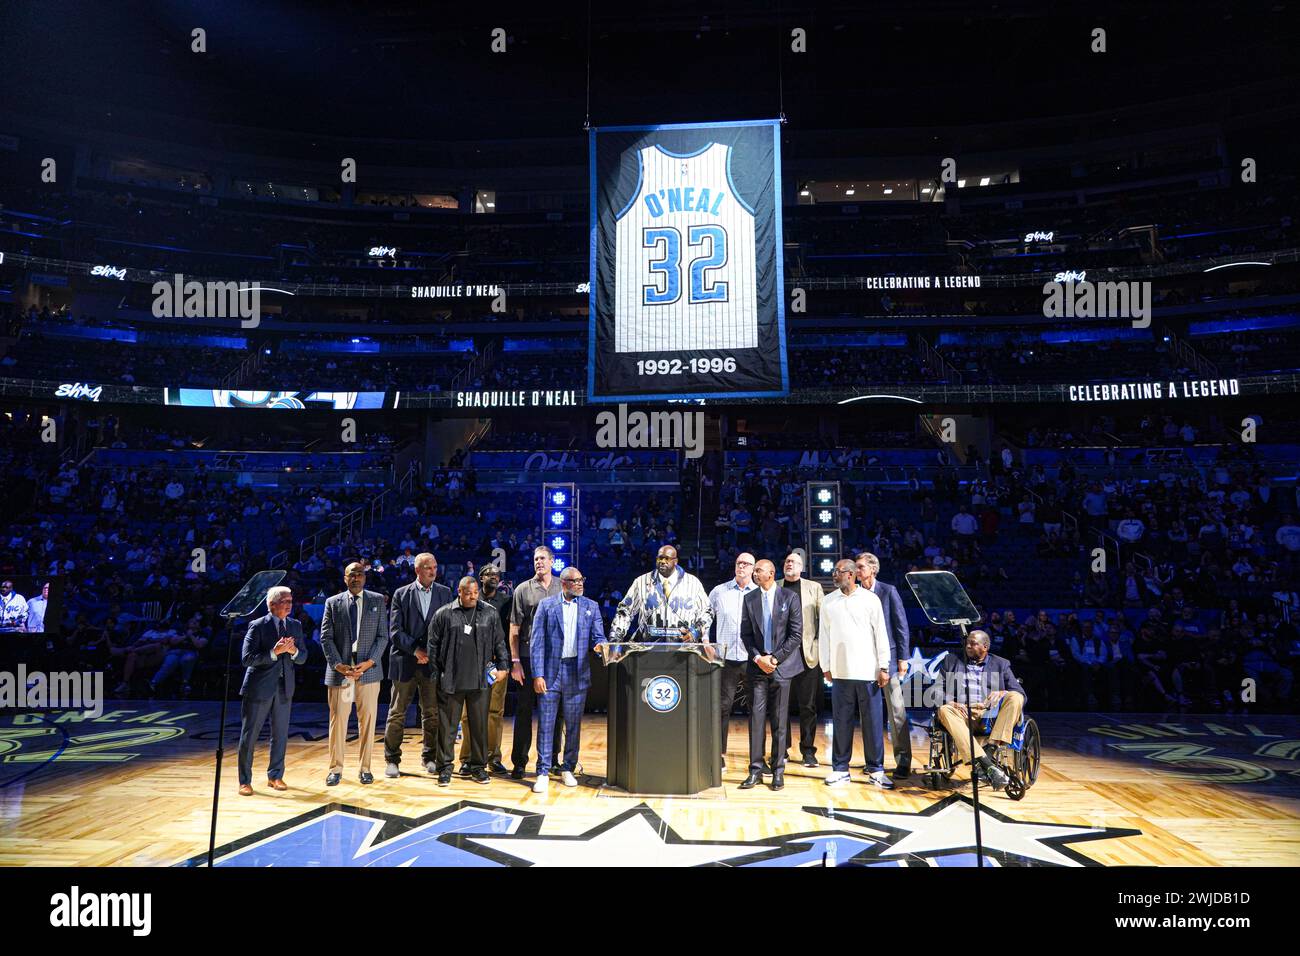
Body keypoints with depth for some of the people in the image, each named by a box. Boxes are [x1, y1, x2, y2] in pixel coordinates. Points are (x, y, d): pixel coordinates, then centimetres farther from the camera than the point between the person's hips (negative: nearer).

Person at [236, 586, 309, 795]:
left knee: (280, 734, 12)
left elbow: (303, 658, 6)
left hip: (284, 688, 5)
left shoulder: (296, 626, 7)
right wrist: (274, 652, -25)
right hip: (259, 687, -5)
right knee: (249, 735, 4)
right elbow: (247, 658, -15)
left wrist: (293, 650, -15)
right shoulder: (257, 626, -8)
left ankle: (275, 776, 26)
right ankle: (245, 781, 16)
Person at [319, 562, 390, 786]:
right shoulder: (333, 603, 8)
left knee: (367, 720, 3)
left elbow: (383, 636, 4)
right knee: (337, 719, 2)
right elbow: (326, 637, 3)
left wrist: (369, 662, -9)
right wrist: (338, 665, -9)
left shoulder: (377, 600, 7)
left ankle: (365, 768, 13)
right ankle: (336, 769, 13)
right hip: (339, 670, 0)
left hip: (368, 669, 0)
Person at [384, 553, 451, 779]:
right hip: (405, 661, -1)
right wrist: (415, 650, -12)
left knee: (432, 713, 6)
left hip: (432, 661, 1)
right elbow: (395, 631, -2)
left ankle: (429, 757, 19)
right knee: (397, 713, 5)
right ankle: (392, 759, 16)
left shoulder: (445, 593, 7)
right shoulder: (401, 594, 3)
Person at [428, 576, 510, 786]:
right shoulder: (444, 614, 2)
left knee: (479, 725, 8)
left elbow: (499, 643, 10)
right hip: (450, 681, -1)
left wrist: (503, 666, 4)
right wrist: (435, 673, 3)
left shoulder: (490, 614, 6)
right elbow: (433, 644, 5)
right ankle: (445, 768, 17)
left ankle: (478, 768, 19)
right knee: (447, 726, 5)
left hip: (480, 681, 1)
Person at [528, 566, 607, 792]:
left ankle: (568, 769, 23)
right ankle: (543, 773, 9)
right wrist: (537, 675, -8)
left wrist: (599, 645, -19)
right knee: (545, 723, 0)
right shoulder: (546, 605, 2)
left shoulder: (591, 606, 9)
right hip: (550, 671, -2)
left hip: (577, 672, 2)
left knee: (573, 724, 9)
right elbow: (537, 642, -1)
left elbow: (598, 636, 6)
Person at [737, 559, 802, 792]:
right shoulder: (749, 599, 8)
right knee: (756, 718, 0)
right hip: (758, 665, 2)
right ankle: (756, 770, 6)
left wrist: (775, 658, -9)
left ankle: (778, 771, 13)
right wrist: (758, 658, -7)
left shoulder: (790, 597, -1)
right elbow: (745, 634, 7)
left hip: (782, 666, -2)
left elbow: (796, 634, -4)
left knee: (780, 720, 4)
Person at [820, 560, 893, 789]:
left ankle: (875, 770, 12)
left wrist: (884, 667, -3)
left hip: (868, 671, -2)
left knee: (872, 721, 3)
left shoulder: (870, 599, 0)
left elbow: (881, 634, 0)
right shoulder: (828, 601, 7)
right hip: (840, 672, 2)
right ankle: (840, 769, 14)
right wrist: (825, 666, 7)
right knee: (841, 721, 5)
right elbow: (824, 636, 10)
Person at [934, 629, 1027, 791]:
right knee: (944, 711, -34)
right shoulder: (951, 660, 20)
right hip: (961, 713, 0)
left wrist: (1003, 693, -13)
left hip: (991, 714, 1)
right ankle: (985, 763, -46)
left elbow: (1019, 692, 10)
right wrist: (950, 702, -9)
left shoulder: (1001, 664, 20)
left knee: (1015, 698, -25)